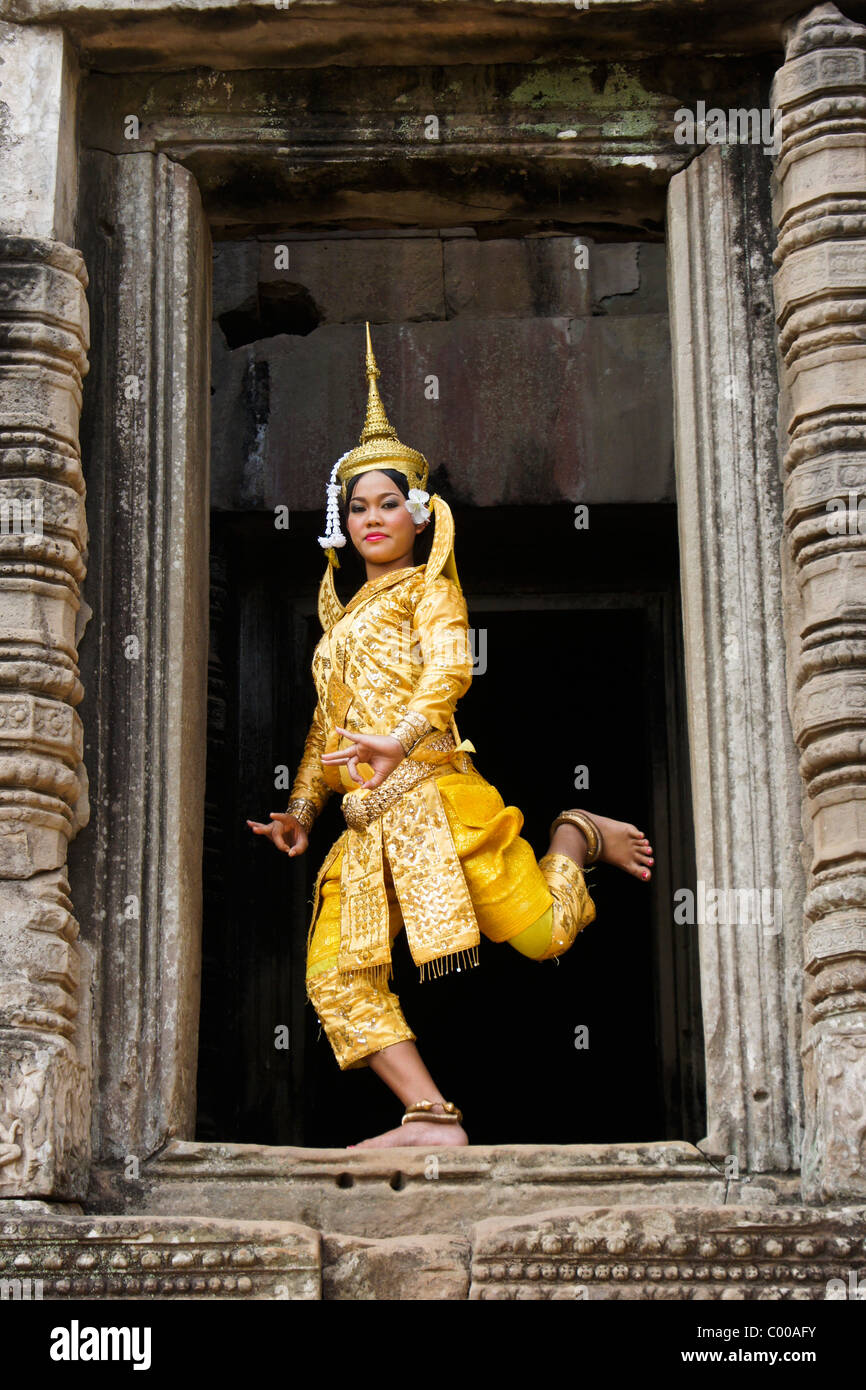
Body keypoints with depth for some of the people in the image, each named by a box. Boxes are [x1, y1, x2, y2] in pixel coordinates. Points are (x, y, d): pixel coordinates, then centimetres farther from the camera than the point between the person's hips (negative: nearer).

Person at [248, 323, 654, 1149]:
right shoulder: (341, 619, 28)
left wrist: (398, 741, -25)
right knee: (336, 973, -12)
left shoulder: (428, 588, 10)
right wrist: (302, 808, 15)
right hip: (365, 818, 6)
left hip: (431, 788, -6)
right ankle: (432, 1119, -12)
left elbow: (449, 669, -9)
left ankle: (577, 835, 20)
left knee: (541, 932, -13)